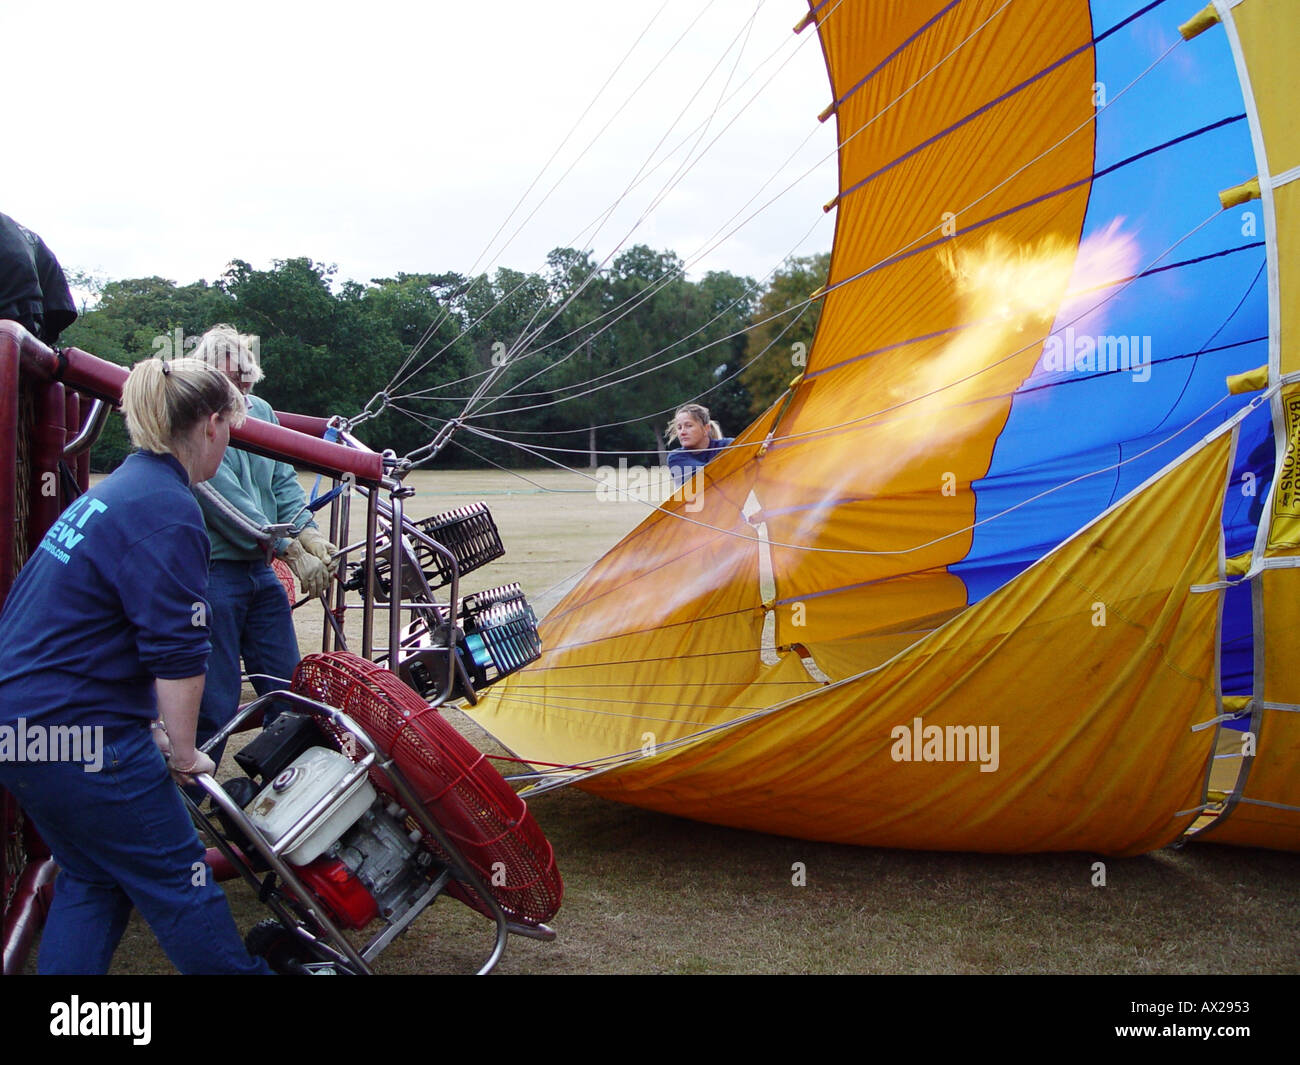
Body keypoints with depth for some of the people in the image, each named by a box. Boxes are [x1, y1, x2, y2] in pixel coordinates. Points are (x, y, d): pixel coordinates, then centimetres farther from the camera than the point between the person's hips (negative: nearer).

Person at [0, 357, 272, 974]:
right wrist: (183, 753, -8)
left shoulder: (115, 489, 14)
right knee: (177, 879, 3)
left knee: (92, 881, 20)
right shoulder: (169, 511, -17)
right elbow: (178, 653, -20)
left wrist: (149, 725, 21)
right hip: (74, 737, -10)